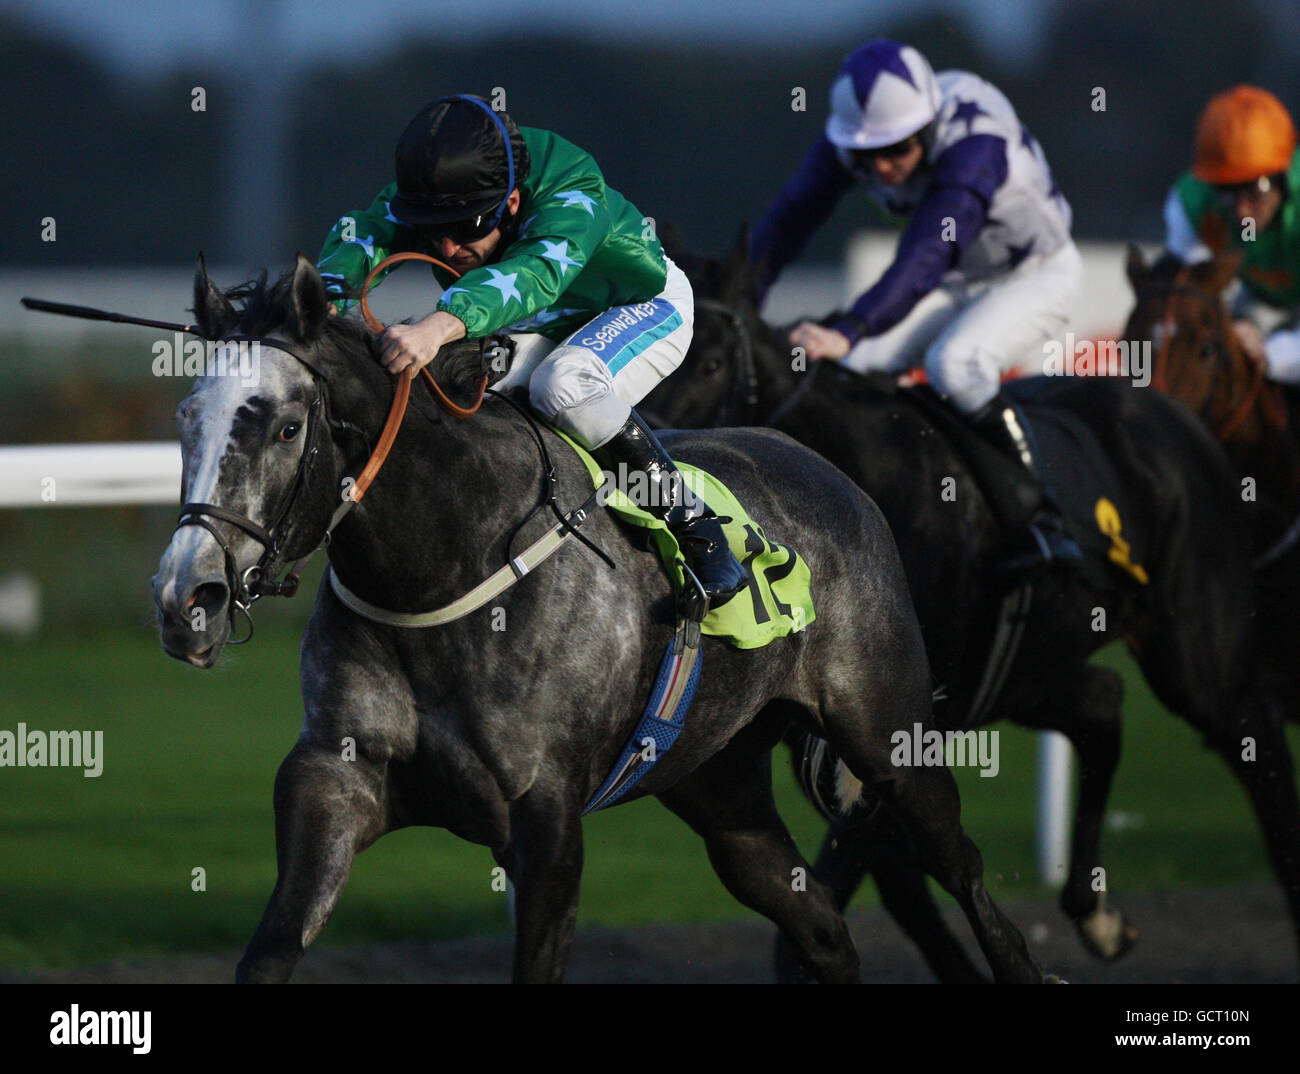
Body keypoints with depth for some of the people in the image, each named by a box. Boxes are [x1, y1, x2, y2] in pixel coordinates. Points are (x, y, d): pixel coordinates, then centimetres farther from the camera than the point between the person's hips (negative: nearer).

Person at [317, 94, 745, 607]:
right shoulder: (435, 191, -22)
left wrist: (441, 325, -75)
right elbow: (361, 233, -35)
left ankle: (691, 523, -26)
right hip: (536, 330, 6)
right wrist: (327, 295, -59)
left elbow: (536, 272, -58)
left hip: (645, 307, -6)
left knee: (562, 385, -36)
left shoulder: (573, 194, -40)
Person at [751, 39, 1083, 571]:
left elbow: (926, 258, -46)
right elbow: (790, 219, -12)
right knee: (846, 367, -12)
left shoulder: (975, 144, -37)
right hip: (955, 282, 7)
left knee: (954, 363, -33)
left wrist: (848, 333, -56)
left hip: (1035, 273, -7)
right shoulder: (851, 136, -18)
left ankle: (1040, 523, -29)